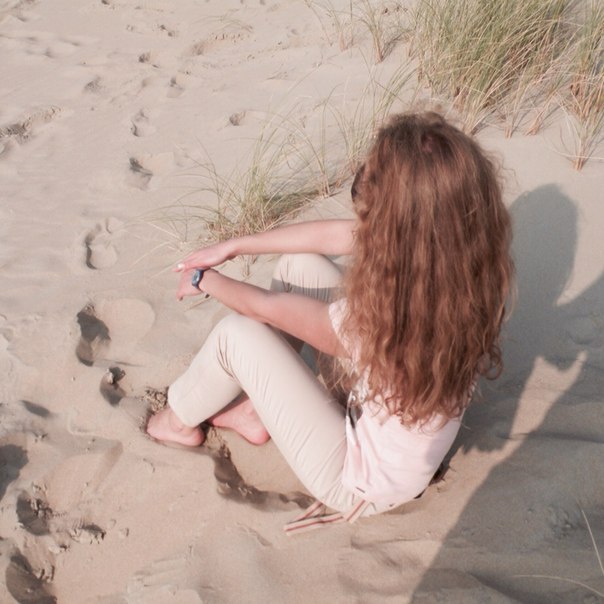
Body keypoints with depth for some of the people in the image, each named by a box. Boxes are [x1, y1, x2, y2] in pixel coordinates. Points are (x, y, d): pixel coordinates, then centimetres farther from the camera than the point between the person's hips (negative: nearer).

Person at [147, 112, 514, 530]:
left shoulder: (387, 319, -39)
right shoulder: (460, 252, -21)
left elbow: (265, 306, -19)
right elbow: (329, 234, -8)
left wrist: (204, 280, 1)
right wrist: (231, 248, 2)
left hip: (362, 487, -6)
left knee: (238, 333, -3)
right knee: (301, 265, 2)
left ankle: (178, 423, 30)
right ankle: (256, 410, 24)